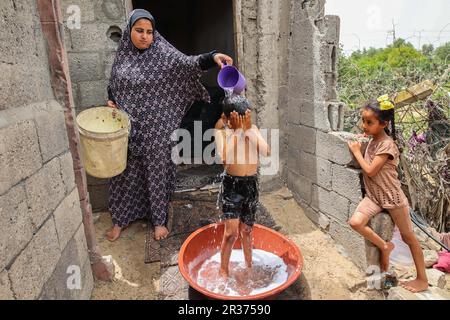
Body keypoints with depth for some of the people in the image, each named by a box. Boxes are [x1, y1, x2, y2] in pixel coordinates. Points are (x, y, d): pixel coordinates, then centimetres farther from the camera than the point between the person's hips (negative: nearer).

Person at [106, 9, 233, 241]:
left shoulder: (163, 54, -6)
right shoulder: (122, 56, 6)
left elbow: (188, 63, -22)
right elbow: (113, 86, 17)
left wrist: (212, 57, -40)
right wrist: (111, 102, -3)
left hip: (156, 128, -3)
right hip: (128, 128, 4)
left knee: (157, 172, 7)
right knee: (126, 173, 14)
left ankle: (159, 219, 26)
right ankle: (121, 218, 34)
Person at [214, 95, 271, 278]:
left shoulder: (252, 129, 0)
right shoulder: (222, 131, -9)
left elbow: (266, 152, -15)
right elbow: (224, 158, -26)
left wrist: (249, 129, -20)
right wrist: (237, 130, -23)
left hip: (252, 184, 3)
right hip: (232, 183, -3)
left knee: (246, 230, 16)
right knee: (231, 232, -7)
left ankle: (248, 265, 36)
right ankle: (223, 271, 13)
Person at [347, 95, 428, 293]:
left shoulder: (387, 144, -19)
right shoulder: (372, 141, 5)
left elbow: (370, 171, -22)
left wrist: (356, 151, -11)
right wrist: (358, 151, 1)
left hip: (392, 198, -6)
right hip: (373, 196, 6)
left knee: (408, 237, 10)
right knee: (355, 222, -17)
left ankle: (422, 279, 26)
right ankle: (384, 246, 7)